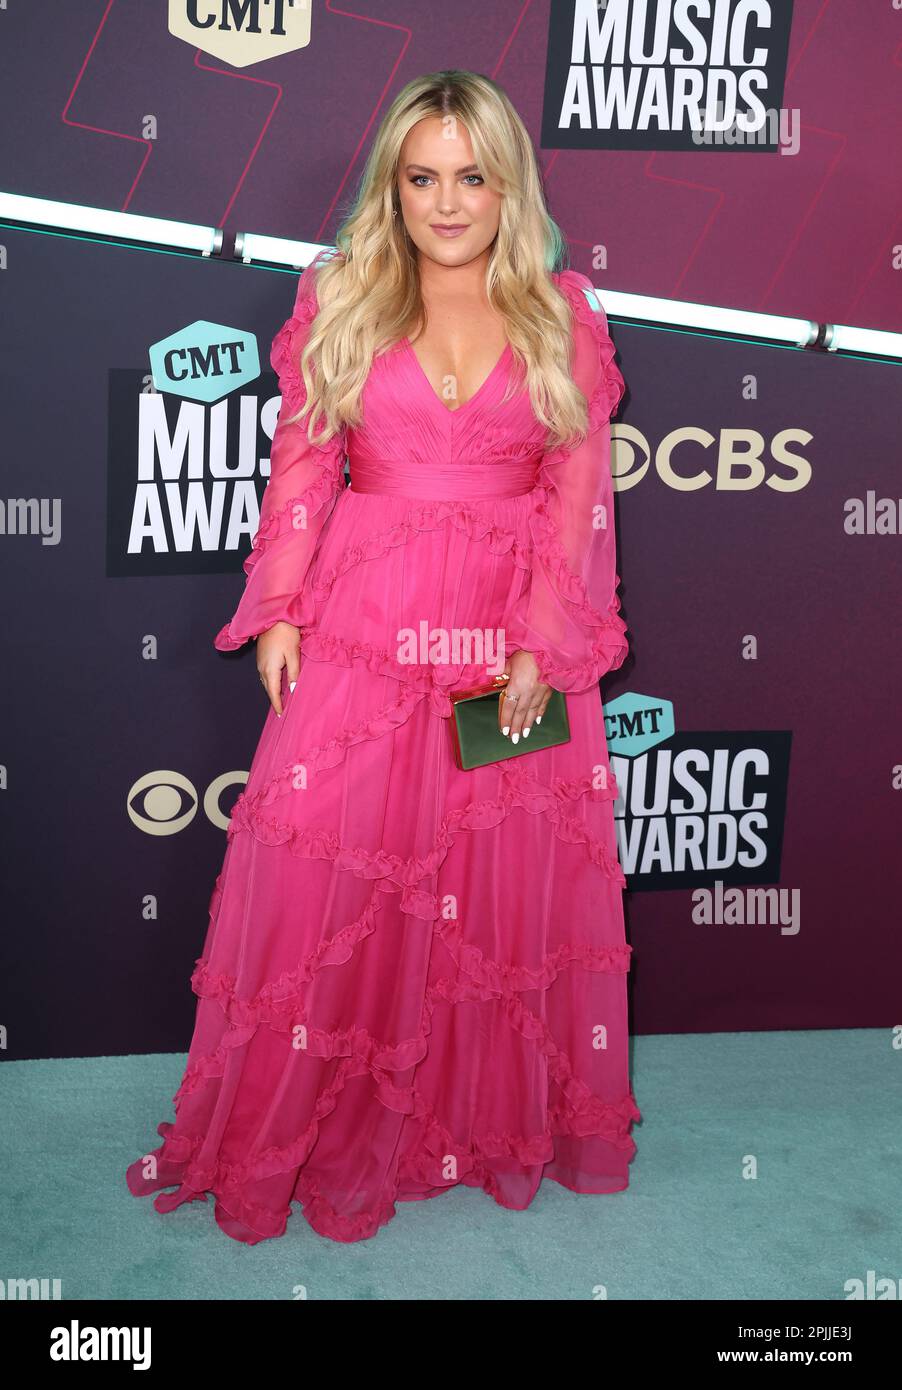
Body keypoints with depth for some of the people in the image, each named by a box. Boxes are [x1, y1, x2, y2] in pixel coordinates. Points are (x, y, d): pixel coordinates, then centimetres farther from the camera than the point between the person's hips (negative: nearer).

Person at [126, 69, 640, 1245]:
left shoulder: (564, 313, 6)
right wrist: (278, 611, -4)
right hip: (362, 631, 0)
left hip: (515, 639, 1)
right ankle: (320, 1123, 22)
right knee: (332, 874, 2)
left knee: (511, 882, 8)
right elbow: (301, 468, 5)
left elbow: (579, 489, 1)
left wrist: (542, 642, -8)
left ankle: (501, 1119, 29)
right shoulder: (340, 301, 7)